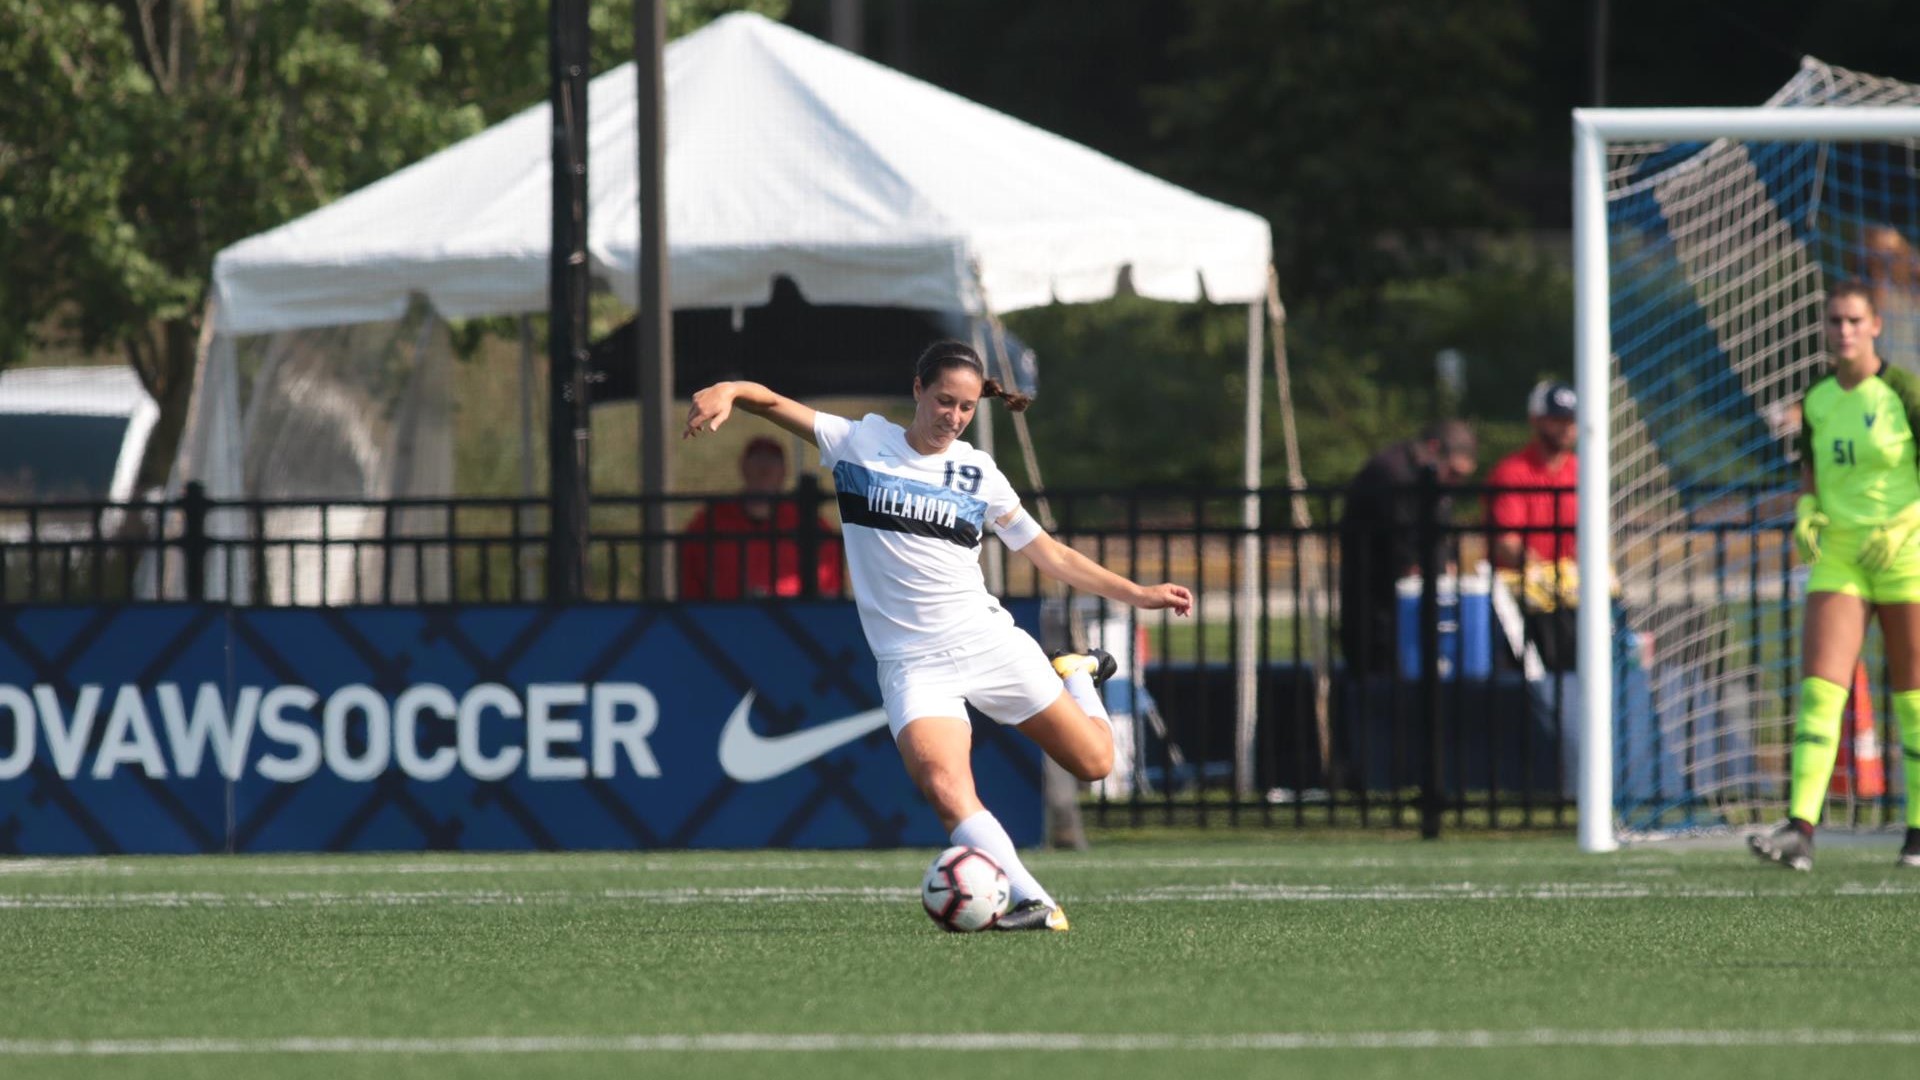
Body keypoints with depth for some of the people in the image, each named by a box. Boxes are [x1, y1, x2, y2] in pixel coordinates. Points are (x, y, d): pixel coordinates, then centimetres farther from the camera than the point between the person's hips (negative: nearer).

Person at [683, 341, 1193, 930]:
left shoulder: (979, 473, 7)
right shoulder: (860, 443, 2)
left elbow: (1051, 555, 15)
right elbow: (772, 402, -7)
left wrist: (1138, 594, 9)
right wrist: (726, 391, -29)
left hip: (988, 638, 2)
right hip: (913, 664, -2)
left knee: (1093, 762, 5)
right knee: (946, 791, -27)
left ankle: (1075, 673, 36)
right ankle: (1030, 902, -27)